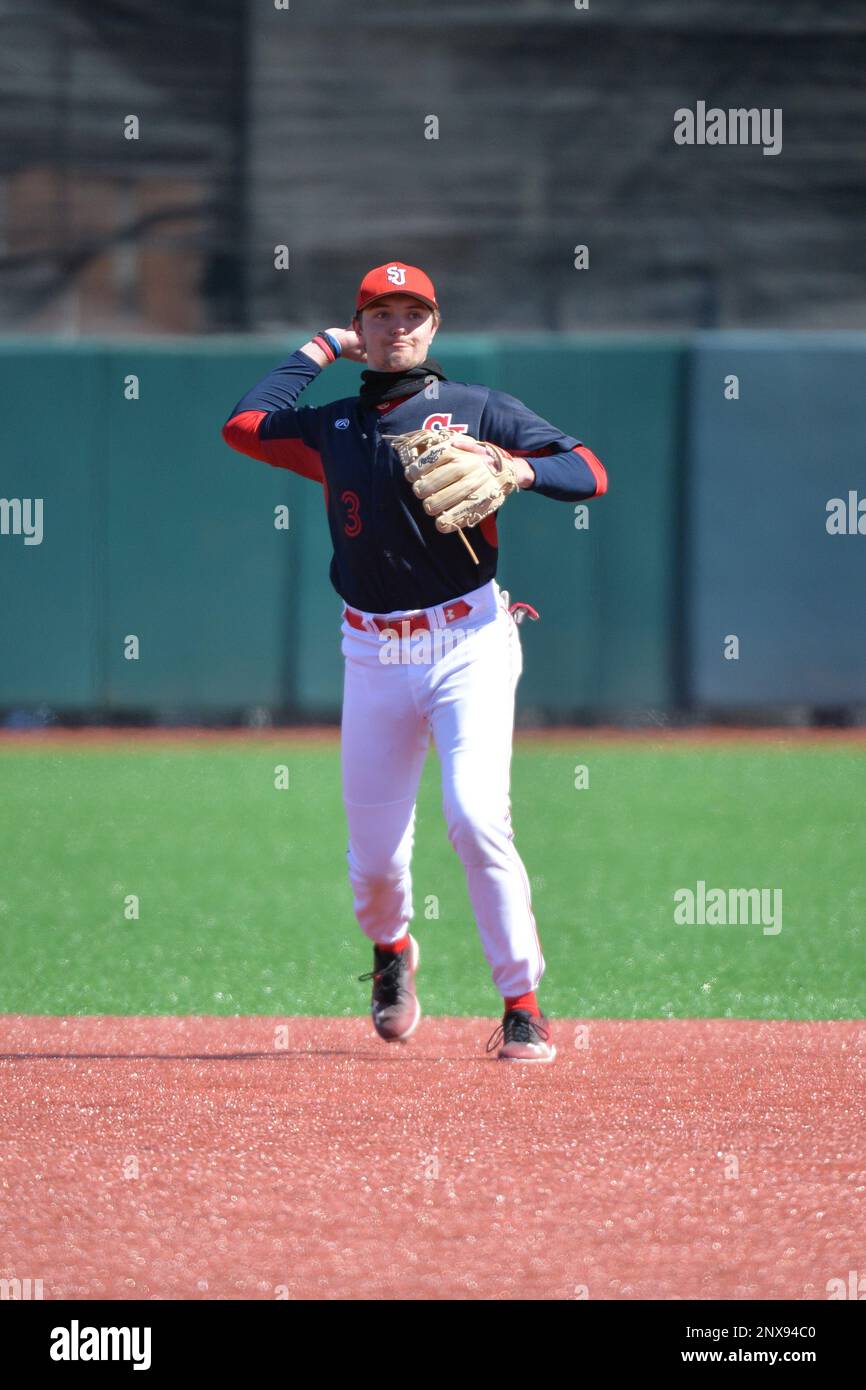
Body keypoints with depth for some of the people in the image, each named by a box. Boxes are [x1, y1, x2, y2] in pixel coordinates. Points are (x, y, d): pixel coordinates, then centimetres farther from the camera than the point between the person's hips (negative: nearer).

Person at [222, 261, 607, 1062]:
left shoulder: (478, 410, 5)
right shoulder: (334, 426, 14)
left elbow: (591, 472, -1)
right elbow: (243, 426, 0)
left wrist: (517, 469, -21)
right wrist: (318, 352, 10)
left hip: (469, 644, -3)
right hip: (374, 657, 3)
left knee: (477, 817, -21)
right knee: (374, 853, 3)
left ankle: (523, 1005, -13)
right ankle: (393, 951, 38)